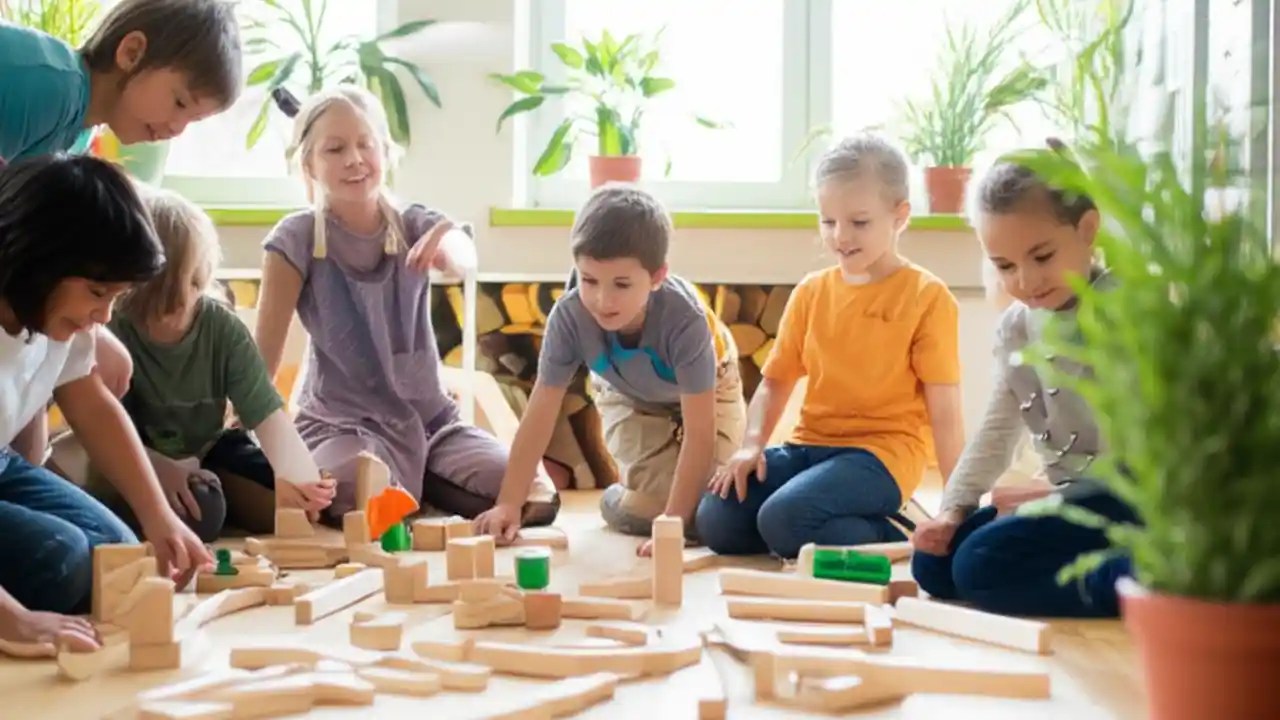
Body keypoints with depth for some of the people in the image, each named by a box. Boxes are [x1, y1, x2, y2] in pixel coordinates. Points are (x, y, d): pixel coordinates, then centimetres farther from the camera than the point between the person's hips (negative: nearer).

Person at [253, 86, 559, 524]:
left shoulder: (415, 225, -2)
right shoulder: (297, 240, -8)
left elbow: (464, 255, -25)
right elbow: (267, 348, -10)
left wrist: (450, 244, -50)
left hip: (430, 416, 4)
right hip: (342, 421, -4)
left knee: (535, 498, -14)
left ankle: (417, 478, 10)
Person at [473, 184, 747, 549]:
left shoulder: (685, 318, -43)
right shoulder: (569, 315, -36)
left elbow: (700, 431, -39)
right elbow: (540, 412, -28)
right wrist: (508, 505, -33)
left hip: (707, 392, -1)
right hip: (630, 397, 1)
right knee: (649, 506, -19)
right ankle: (617, 500, 18)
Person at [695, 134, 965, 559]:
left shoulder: (927, 297, -5)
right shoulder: (811, 292, 9)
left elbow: (944, 413, -7)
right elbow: (775, 381, 12)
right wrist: (752, 444, -7)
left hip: (882, 451, -6)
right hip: (810, 444, 6)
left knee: (783, 520, -30)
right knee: (716, 519, -15)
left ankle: (889, 536, -5)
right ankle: (854, 523, 0)